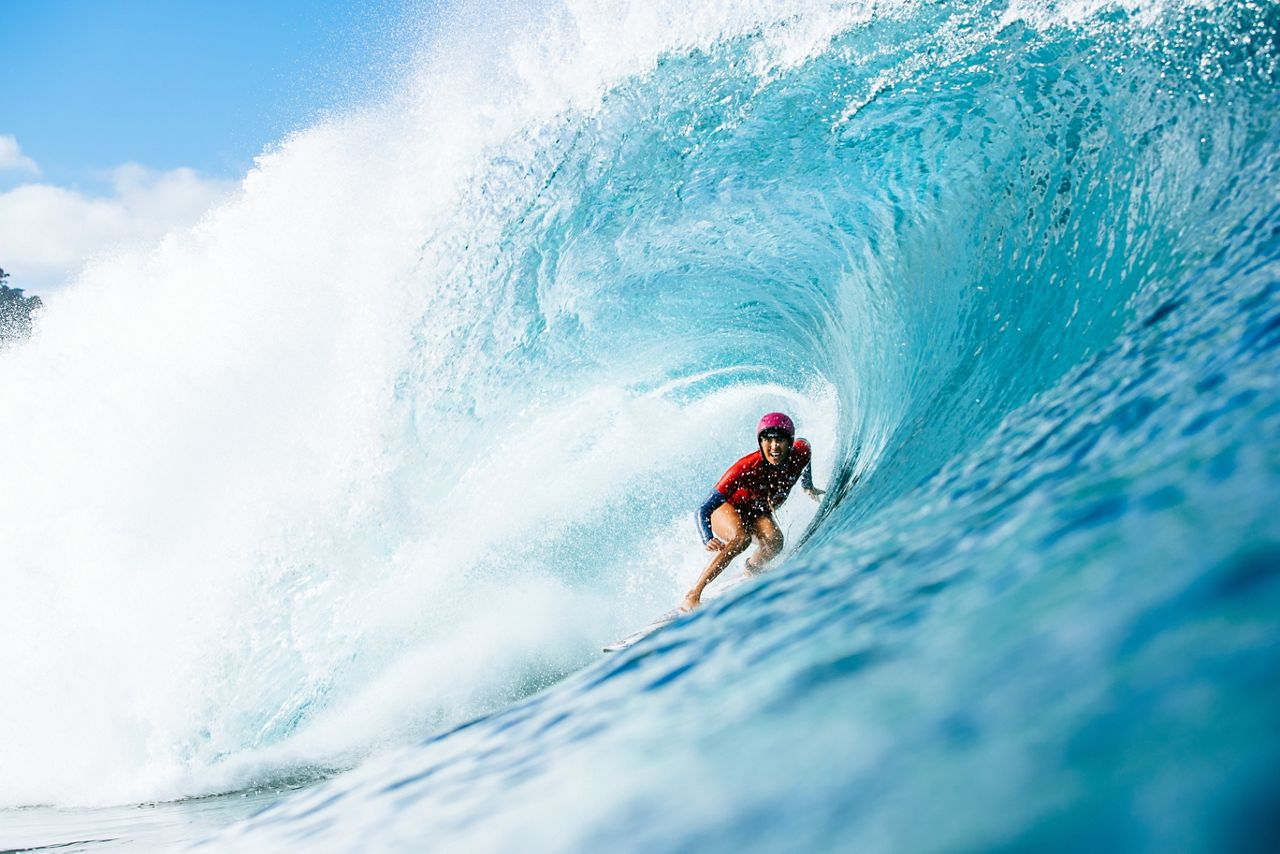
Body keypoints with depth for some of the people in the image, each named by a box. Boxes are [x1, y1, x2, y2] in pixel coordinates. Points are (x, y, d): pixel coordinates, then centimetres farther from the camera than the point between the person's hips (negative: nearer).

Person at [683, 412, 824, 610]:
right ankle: (693, 596, -31)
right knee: (742, 538, -36)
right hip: (727, 508, -4)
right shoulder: (747, 468, -37)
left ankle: (752, 569, 5)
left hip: (758, 513, 4)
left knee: (774, 541, -29)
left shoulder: (801, 453, -25)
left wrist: (808, 487, 15)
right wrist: (708, 540, -55)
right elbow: (703, 510, -37)